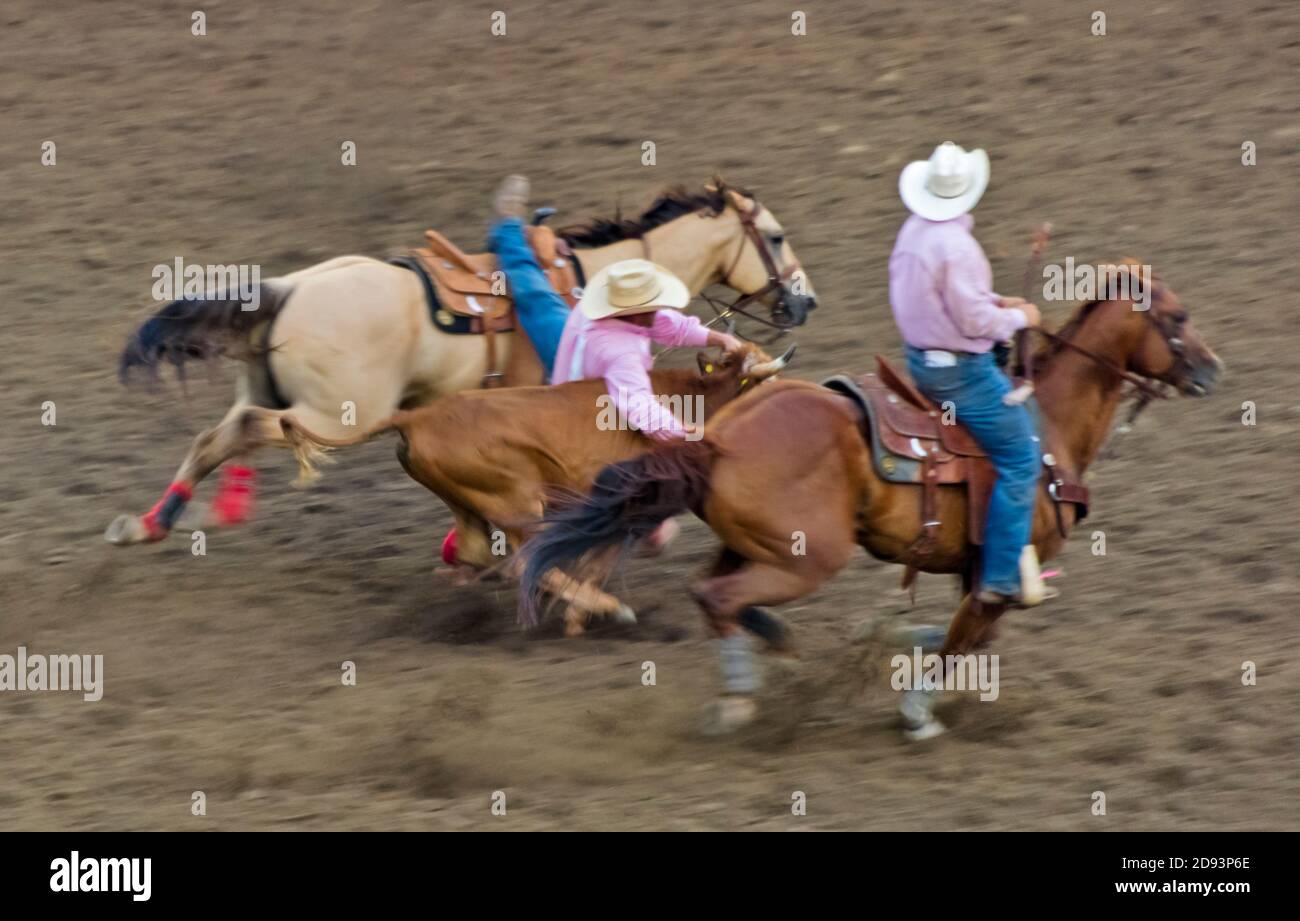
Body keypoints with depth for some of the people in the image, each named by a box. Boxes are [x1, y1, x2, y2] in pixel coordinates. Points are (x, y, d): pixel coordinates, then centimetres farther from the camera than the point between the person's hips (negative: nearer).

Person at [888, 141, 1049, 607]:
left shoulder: (913, 231, 5)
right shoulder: (956, 245, -25)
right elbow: (975, 321, -22)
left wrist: (994, 302, 11)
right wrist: (1019, 318, -4)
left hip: (920, 356, 10)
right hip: (960, 369, -10)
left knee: (1024, 415, 26)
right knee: (1020, 459, -4)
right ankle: (1001, 578, -6)